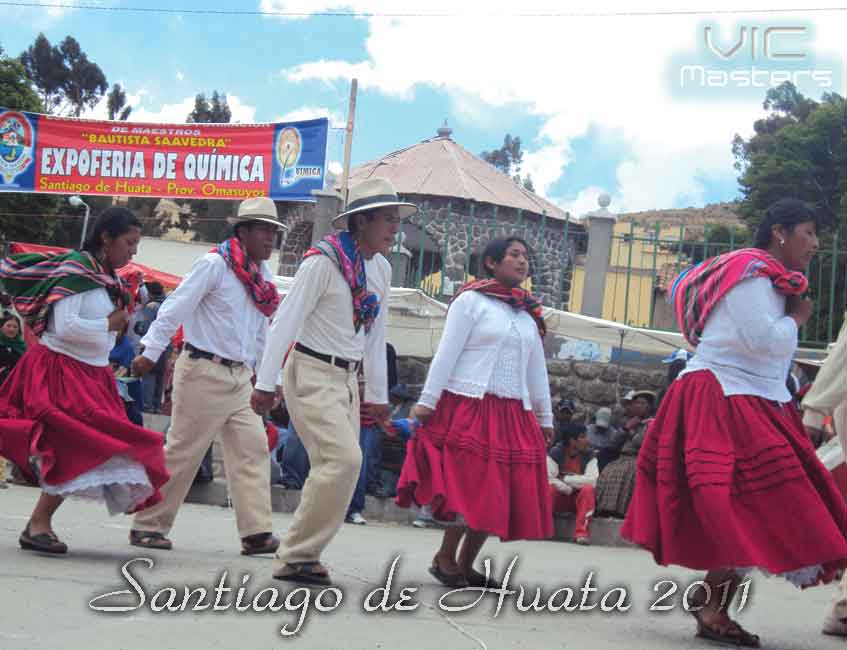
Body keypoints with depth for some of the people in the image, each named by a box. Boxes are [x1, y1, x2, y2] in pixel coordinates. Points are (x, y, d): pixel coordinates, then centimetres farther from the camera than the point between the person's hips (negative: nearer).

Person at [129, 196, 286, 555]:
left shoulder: (262, 272, 12)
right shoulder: (214, 264, -11)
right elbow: (175, 308, -14)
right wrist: (150, 353, -18)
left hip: (240, 377, 7)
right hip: (204, 372, -7)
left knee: (253, 450, -1)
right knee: (182, 452, -1)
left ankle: (256, 532, -2)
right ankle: (148, 526, 10)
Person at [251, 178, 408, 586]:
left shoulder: (381, 269, 10)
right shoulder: (324, 260, -13)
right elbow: (286, 320, -13)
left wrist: (377, 394, 17)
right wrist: (266, 382, -15)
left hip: (346, 379, 8)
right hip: (312, 372, -8)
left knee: (335, 467, 4)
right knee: (344, 460, -18)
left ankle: (301, 555, 13)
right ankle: (296, 556, -8)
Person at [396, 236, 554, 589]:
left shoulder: (529, 314, 17)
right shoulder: (471, 300, -1)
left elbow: (537, 369, 20)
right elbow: (447, 353, -6)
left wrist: (545, 416, 18)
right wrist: (427, 400, -12)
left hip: (513, 414, 6)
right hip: (469, 406, -6)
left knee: (502, 493, 3)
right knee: (470, 487, -9)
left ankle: (465, 565, 14)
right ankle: (444, 558, 8)